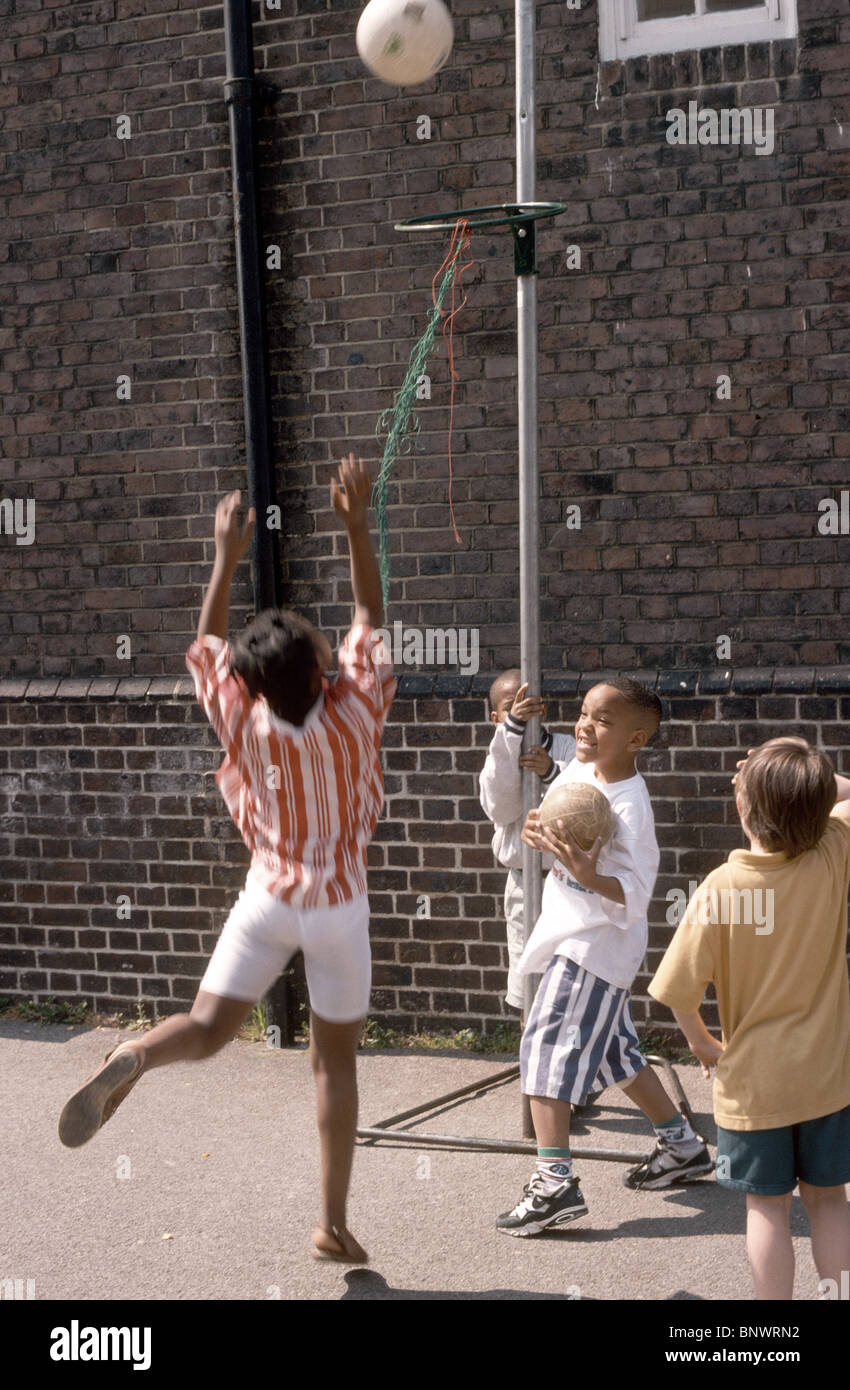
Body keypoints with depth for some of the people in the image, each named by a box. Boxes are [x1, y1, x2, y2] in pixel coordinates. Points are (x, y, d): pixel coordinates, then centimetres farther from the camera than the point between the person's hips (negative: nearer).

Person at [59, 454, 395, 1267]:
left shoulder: (247, 724, -9)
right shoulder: (355, 712, -12)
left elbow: (207, 645, 8)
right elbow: (369, 618, -1)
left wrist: (226, 557, 12)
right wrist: (357, 526, -2)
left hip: (268, 896, 0)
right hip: (339, 903, 0)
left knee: (207, 1027, 0)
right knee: (334, 1057, 9)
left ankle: (132, 1060, -36)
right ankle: (333, 1224, 11)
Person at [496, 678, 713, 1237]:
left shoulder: (628, 808, -23)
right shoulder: (578, 771, 1)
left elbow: (634, 896, -27)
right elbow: (549, 817, 16)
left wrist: (590, 876, -45)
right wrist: (537, 830, -7)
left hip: (594, 943, -9)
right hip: (574, 935, 10)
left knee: (547, 1049, -11)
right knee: (616, 1049, 20)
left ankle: (555, 1184, -12)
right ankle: (682, 1145, 35)